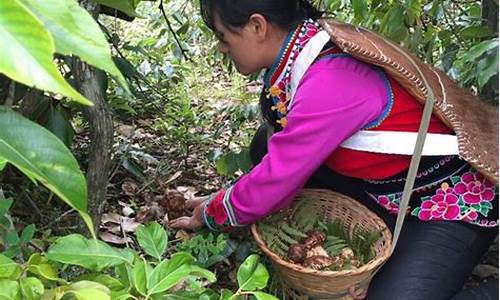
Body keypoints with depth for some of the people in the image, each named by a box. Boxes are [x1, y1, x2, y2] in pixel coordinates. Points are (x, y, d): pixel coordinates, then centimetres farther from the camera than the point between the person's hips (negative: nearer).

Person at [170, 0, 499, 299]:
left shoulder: (329, 84, -31)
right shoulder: (305, 48, -5)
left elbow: (273, 184, -23)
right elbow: (283, 158, 4)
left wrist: (211, 214, -5)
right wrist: (221, 200, 1)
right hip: (385, 186, 8)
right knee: (268, 144, -2)